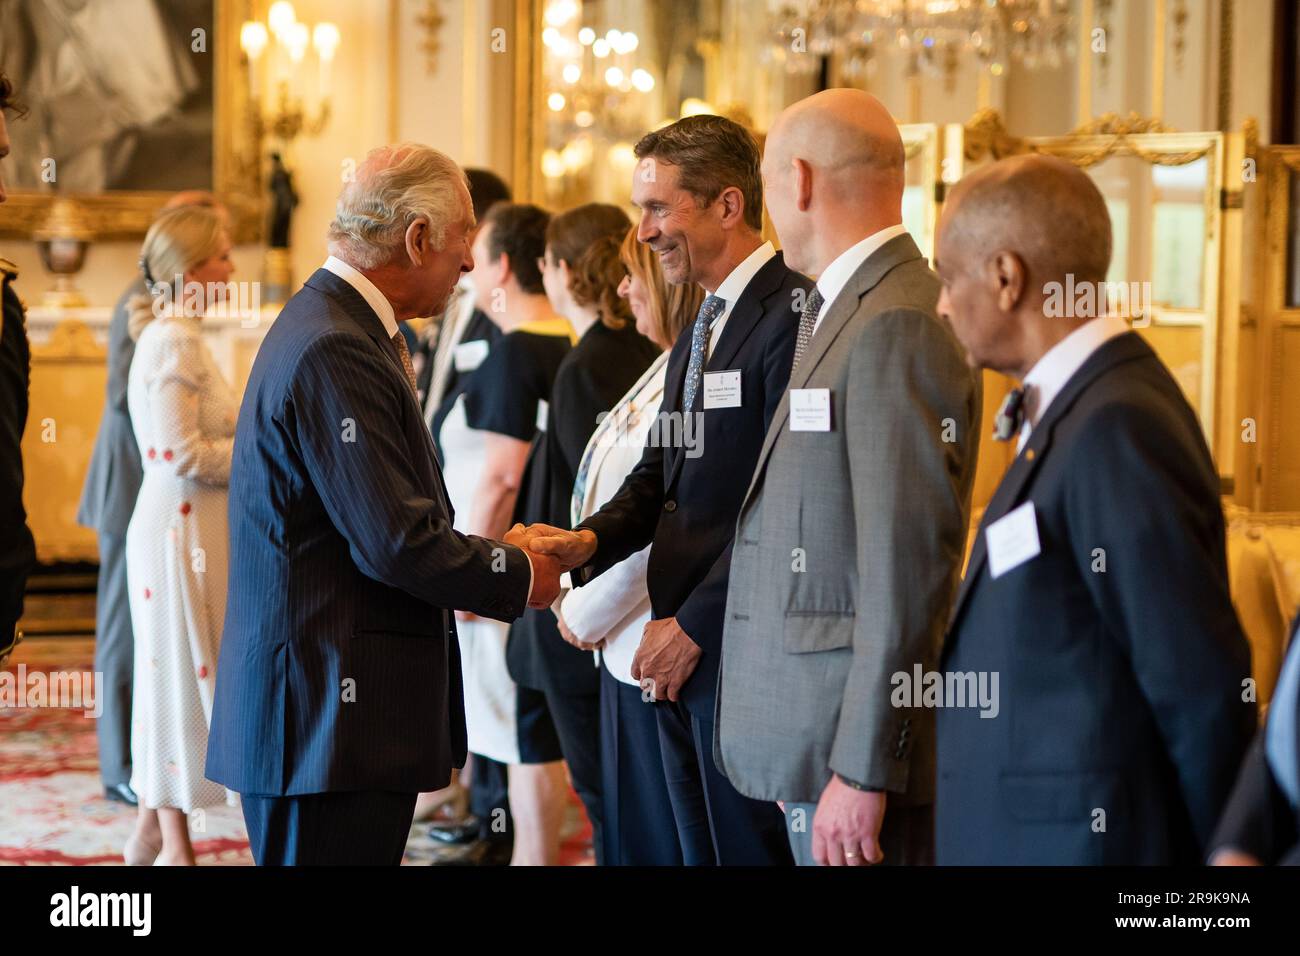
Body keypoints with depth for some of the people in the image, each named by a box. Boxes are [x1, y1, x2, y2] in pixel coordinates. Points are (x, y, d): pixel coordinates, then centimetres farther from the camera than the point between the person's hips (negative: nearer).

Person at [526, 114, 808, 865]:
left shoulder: (792, 318, -16)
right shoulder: (700, 328, 16)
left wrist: (694, 625, -16)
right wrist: (591, 540, -2)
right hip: (679, 647, 9)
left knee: (752, 850, -1)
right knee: (701, 851, 14)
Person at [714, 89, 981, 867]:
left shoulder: (898, 326, -16)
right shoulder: (838, 311, 15)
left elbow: (909, 565, -21)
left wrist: (863, 771, -21)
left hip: (866, 744, -9)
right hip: (818, 742, 9)